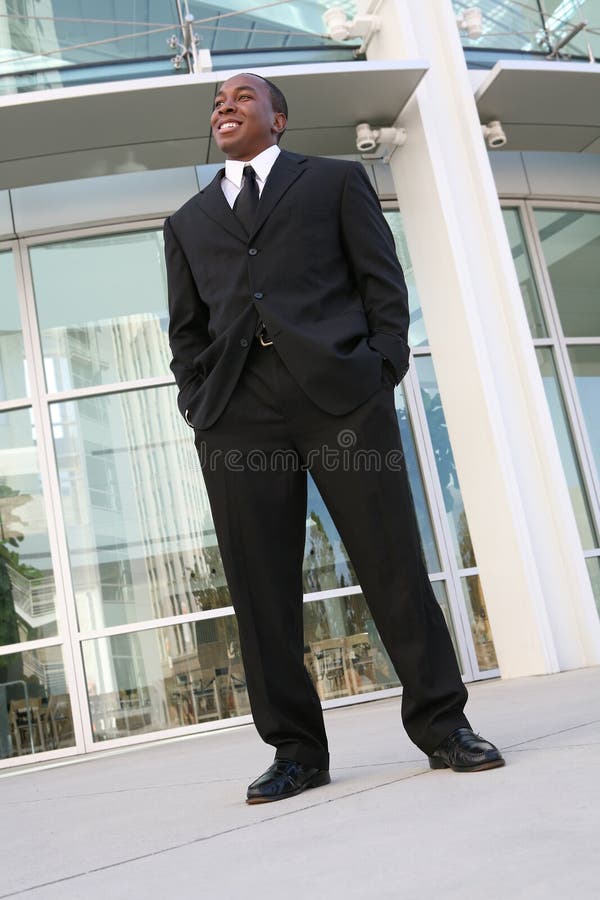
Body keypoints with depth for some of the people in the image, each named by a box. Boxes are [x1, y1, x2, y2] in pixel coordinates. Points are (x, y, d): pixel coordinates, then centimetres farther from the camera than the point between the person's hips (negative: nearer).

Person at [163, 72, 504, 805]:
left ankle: (441, 724, 9)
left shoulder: (336, 180, 18)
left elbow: (382, 278, 9)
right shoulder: (187, 222, 26)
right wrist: (198, 404, 5)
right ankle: (295, 749, 9)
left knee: (392, 561, -4)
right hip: (236, 413, 3)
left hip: (340, 388, -2)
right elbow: (186, 327, 20)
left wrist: (384, 368, -4)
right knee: (260, 587, -1)